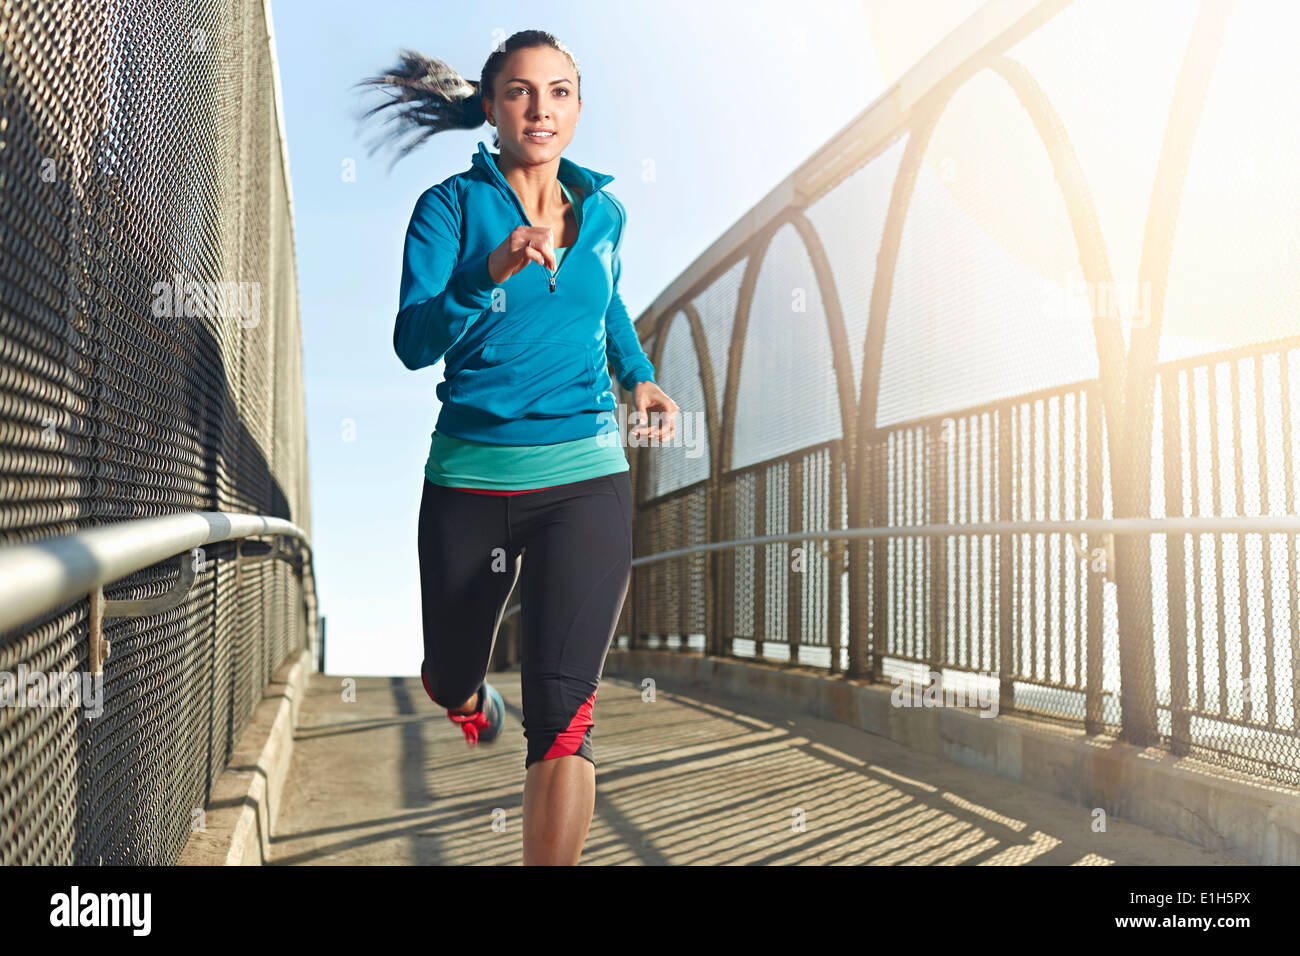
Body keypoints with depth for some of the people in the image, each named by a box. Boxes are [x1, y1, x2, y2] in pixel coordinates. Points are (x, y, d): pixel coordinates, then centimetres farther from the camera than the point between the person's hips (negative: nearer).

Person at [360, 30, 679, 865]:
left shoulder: (602, 211, 8)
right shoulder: (452, 207, -3)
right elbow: (413, 343, -15)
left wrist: (639, 376, 15)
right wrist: (493, 274, -29)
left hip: (585, 481, 1)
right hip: (471, 478, 0)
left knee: (563, 710, -11)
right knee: (448, 678, 19)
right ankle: (472, 697, 57)